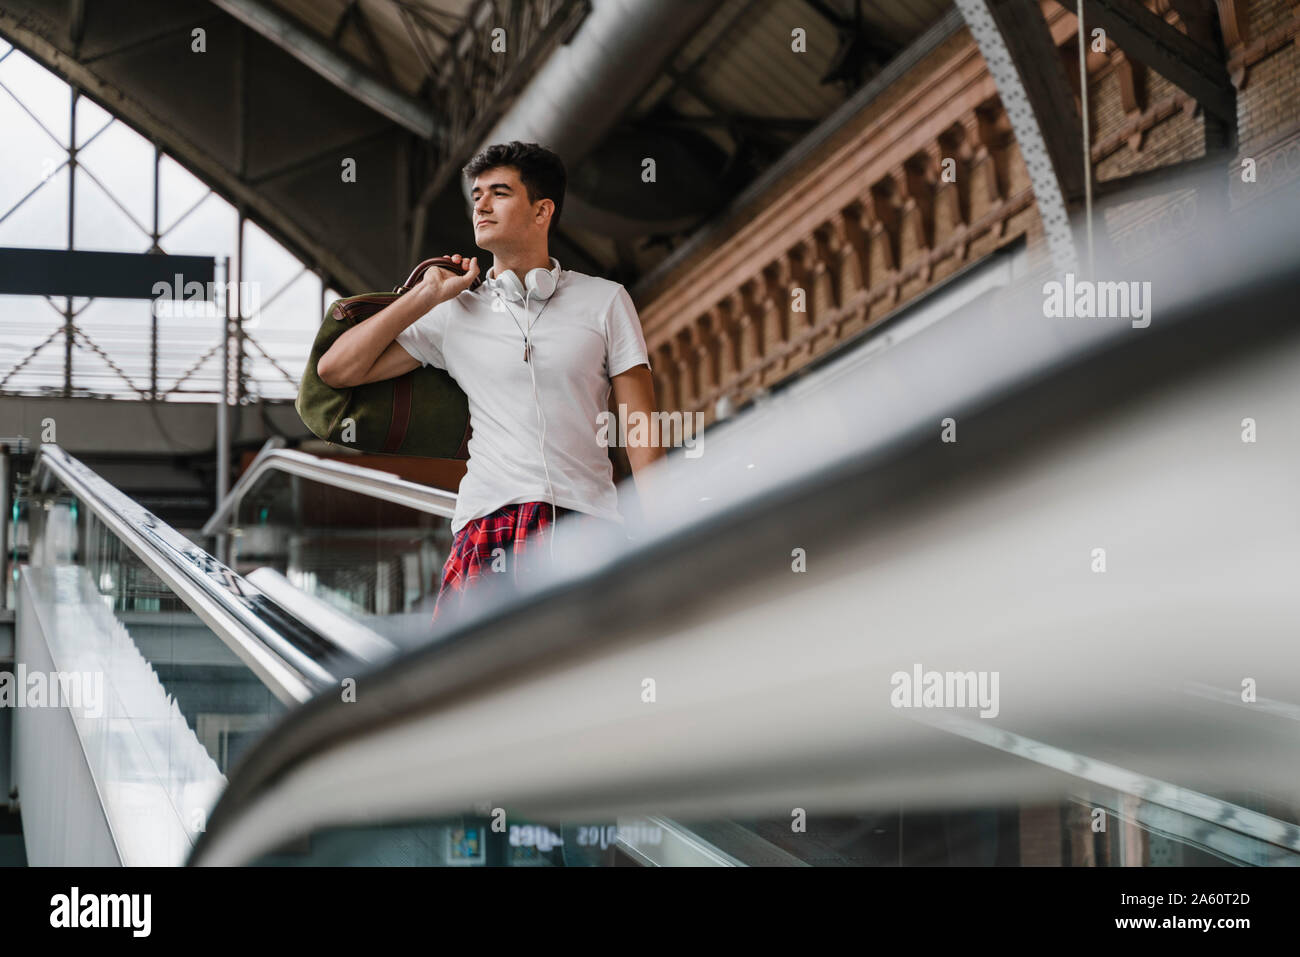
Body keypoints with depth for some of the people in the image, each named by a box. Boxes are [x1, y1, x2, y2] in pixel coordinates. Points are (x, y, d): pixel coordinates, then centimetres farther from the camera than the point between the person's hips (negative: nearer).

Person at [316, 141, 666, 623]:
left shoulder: (605, 301, 14)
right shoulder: (456, 314, 18)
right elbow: (336, 370, 14)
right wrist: (426, 295, 13)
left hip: (588, 517, -1)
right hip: (488, 525, 1)